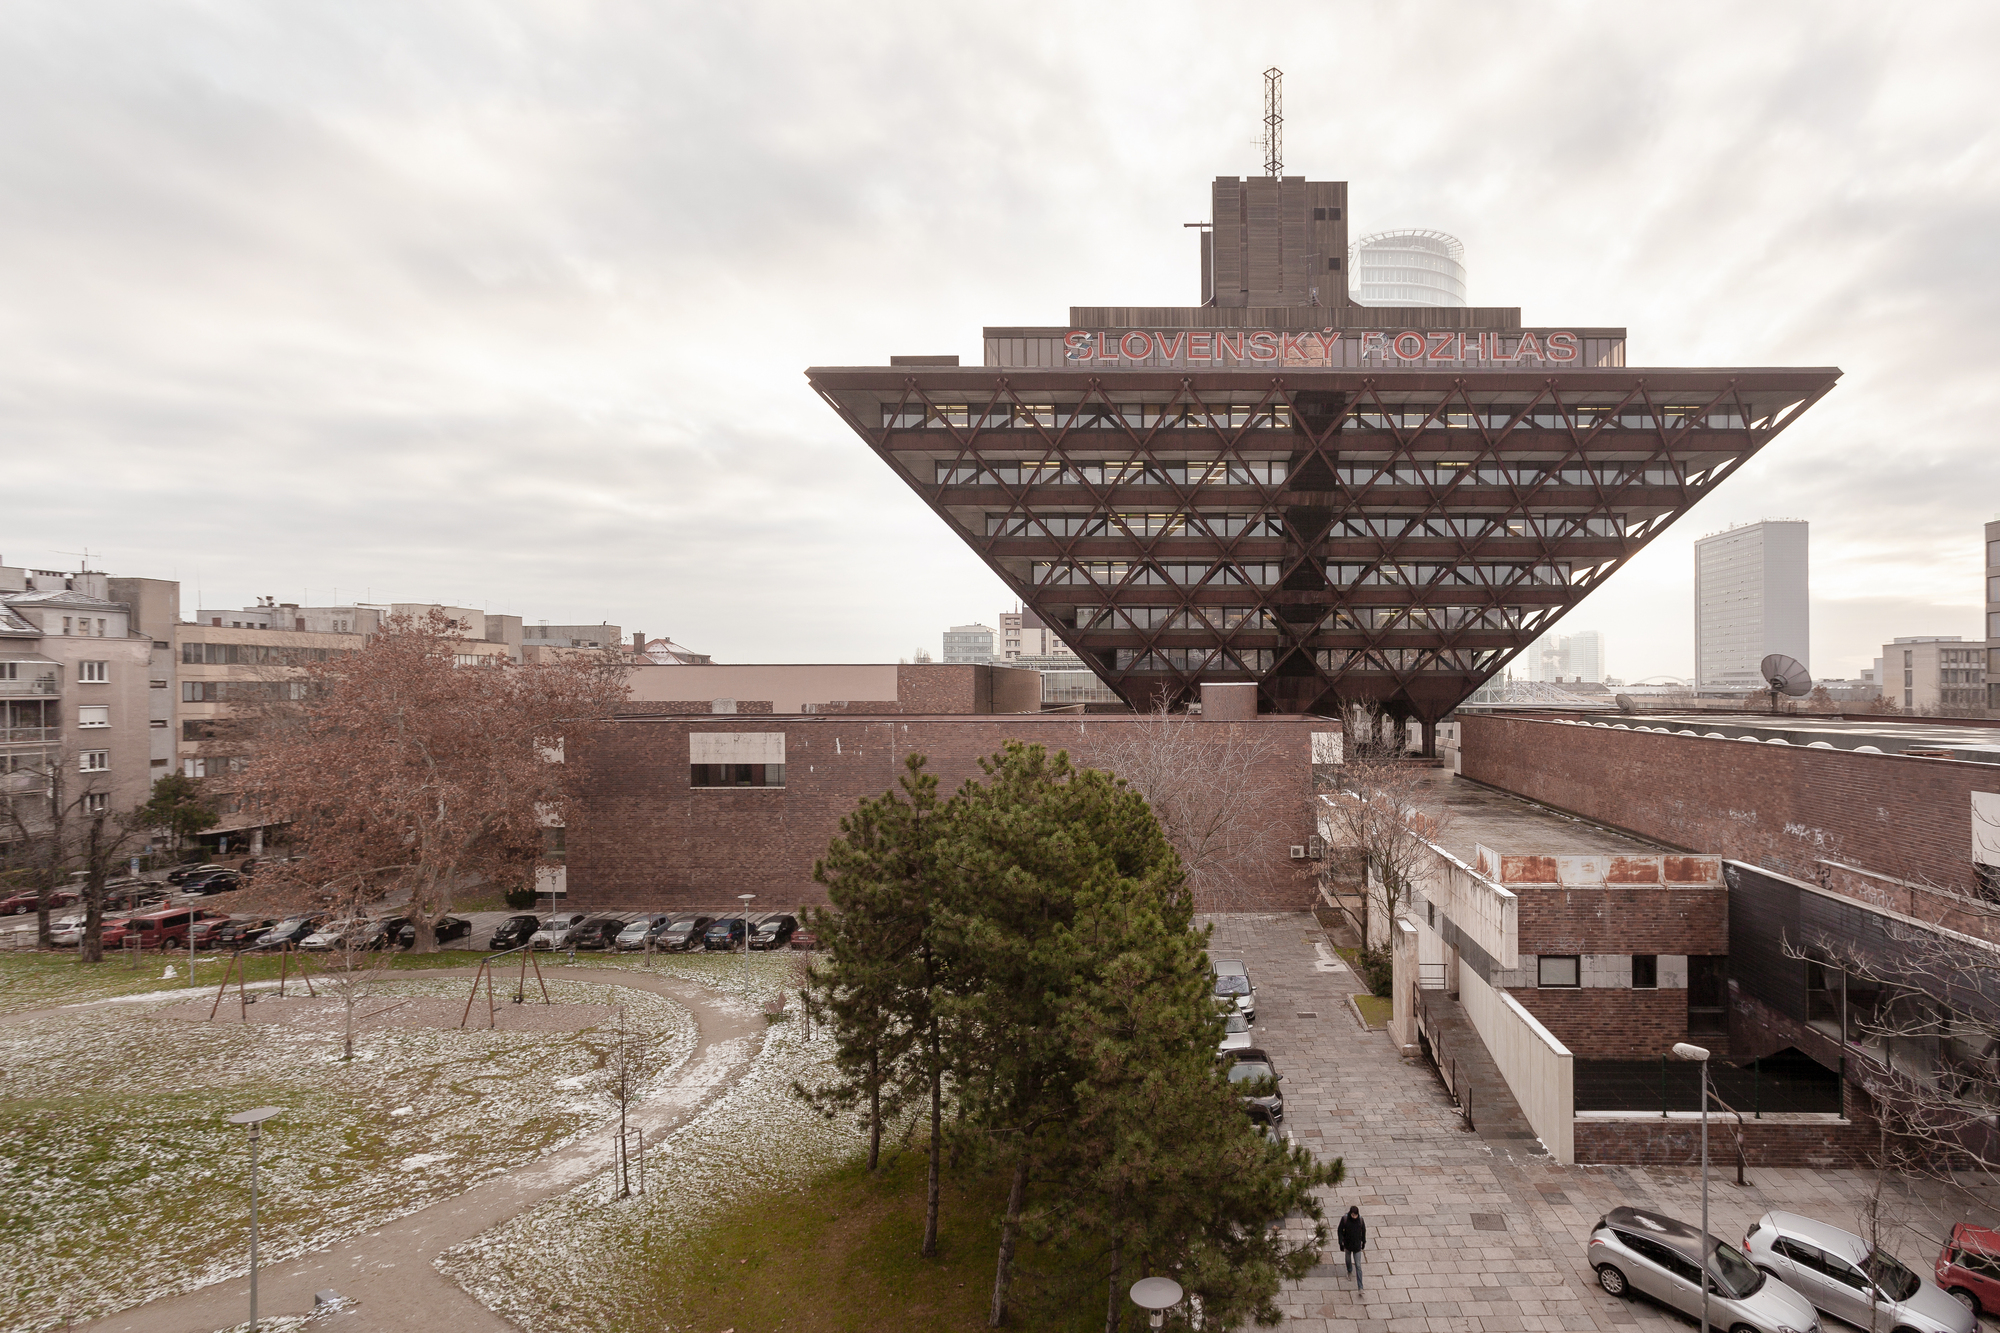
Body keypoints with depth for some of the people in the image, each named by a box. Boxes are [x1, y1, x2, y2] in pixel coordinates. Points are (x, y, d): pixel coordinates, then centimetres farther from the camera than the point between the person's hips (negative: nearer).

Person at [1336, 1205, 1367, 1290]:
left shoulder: (1360, 1219, -20)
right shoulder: (1345, 1219, -24)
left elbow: (1363, 1230, -1)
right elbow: (1340, 1230, -13)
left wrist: (1364, 1241, 9)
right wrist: (1341, 1243, -14)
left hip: (1357, 1245, -1)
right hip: (1347, 1244, 1)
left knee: (1358, 1265, -1)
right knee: (1348, 1258, 25)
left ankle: (1360, 1287, 6)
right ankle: (1349, 1271, 56)